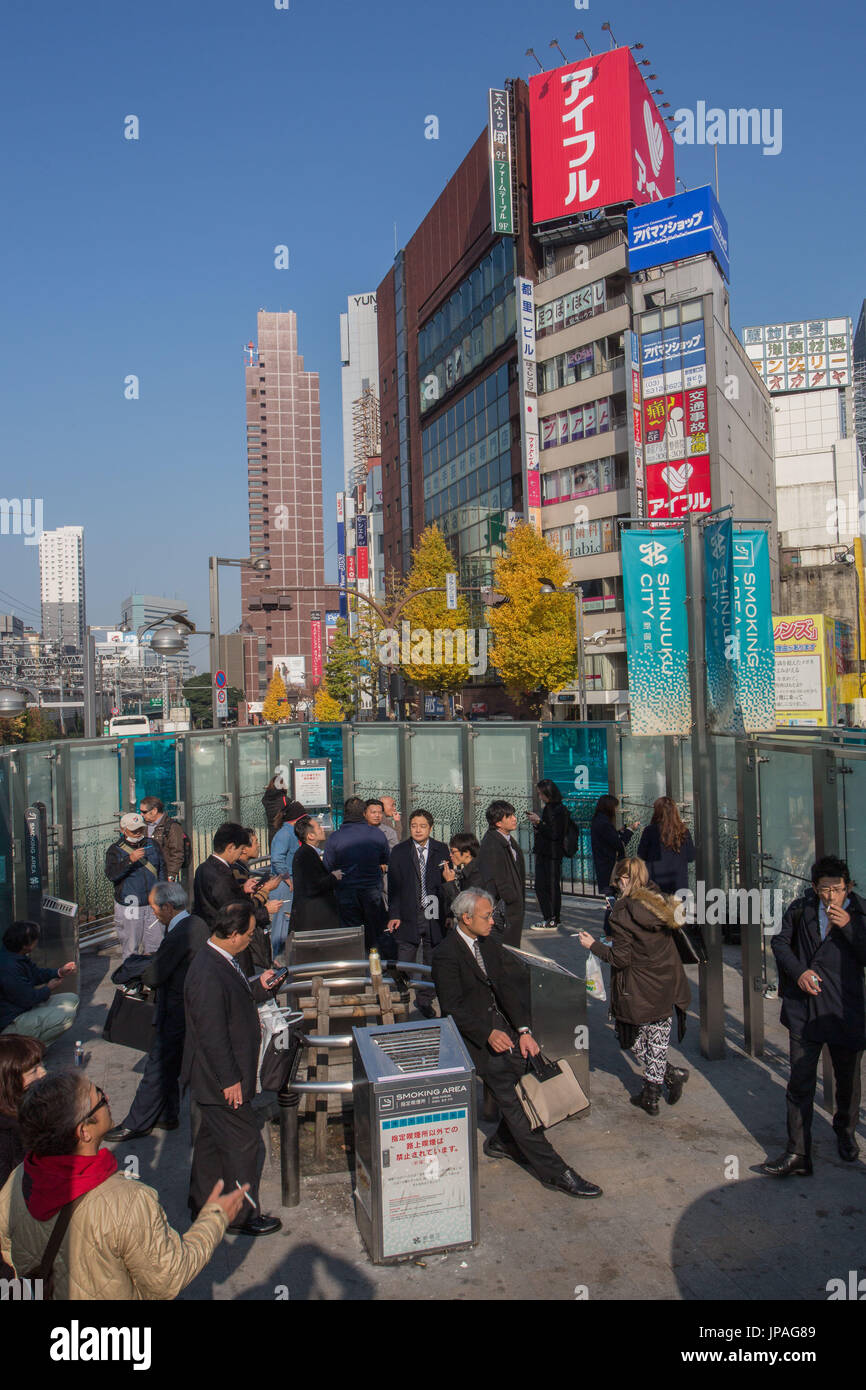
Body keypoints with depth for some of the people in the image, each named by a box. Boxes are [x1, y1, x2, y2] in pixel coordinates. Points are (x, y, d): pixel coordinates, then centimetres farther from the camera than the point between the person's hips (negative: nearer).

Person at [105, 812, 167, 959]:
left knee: (155, 944, 5)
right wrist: (130, 860, -28)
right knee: (130, 948, 4)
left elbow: (162, 870, 16)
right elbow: (111, 874, -17)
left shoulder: (152, 845, 9)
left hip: (152, 904, 3)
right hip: (128, 907, -3)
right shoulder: (115, 850, -2)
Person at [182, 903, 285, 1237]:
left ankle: (203, 1203, 39)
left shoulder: (220, 961, 3)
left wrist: (260, 987, 7)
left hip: (217, 1077, 10)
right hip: (220, 1081, -10)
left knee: (212, 1139, 23)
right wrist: (230, 1080, -22)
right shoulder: (208, 975, -30)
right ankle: (243, 1215, 19)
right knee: (245, 1144, 3)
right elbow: (212, 1034, -28)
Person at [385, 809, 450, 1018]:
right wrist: (393, 915, -7)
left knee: (431, 962, 12)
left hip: (434, 916, 2)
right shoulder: (399, 851, 0)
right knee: (404, 964, 0)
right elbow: (393, 885, -1)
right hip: (408, 917, -2)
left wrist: (449, 914, 1)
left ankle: (425, 1001, 27)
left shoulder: (441, 850, 3)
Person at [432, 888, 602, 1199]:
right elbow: (453, 1009, -16)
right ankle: (553, 1171, -11)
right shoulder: (446, 954, -14)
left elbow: (506, 987, 6)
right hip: (470, 1033, -7)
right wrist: (489, 1034, -27)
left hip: (498, 1024, 7)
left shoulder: (487, 943, 8)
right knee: (510, 1094, -16)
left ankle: (503, 1141, 11)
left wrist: (524, 1030, -5)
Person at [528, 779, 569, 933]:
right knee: (540, 886, 10)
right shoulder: (548, 808, 14)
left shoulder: (559, 810, -13)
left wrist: (539, 822, -16)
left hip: (553, 855, -9)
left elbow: (554, 833, -20)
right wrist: (537, 823, 4)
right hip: (543, 853, 9)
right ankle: (550, 919, 17)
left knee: (552, 887, -5)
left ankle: (552, 921, 1)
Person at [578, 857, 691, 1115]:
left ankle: (672, 1075, 11)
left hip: (639, 991, -5)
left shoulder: (623, 912, -18)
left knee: (636, 1040, 15)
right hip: (667, 988, 6)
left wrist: (593, 945, -3)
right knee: (657, 1041, 13)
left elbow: (621, 958, -17)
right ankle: (651, 1094, 18)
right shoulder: (661, 903, -1)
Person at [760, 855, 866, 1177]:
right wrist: (798, 971, -5)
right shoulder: (801, 908, 0)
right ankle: (798, 1154, 5)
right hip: (804, 1009, 1)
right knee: (800, 1081, 0)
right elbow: (780, 941, 10)